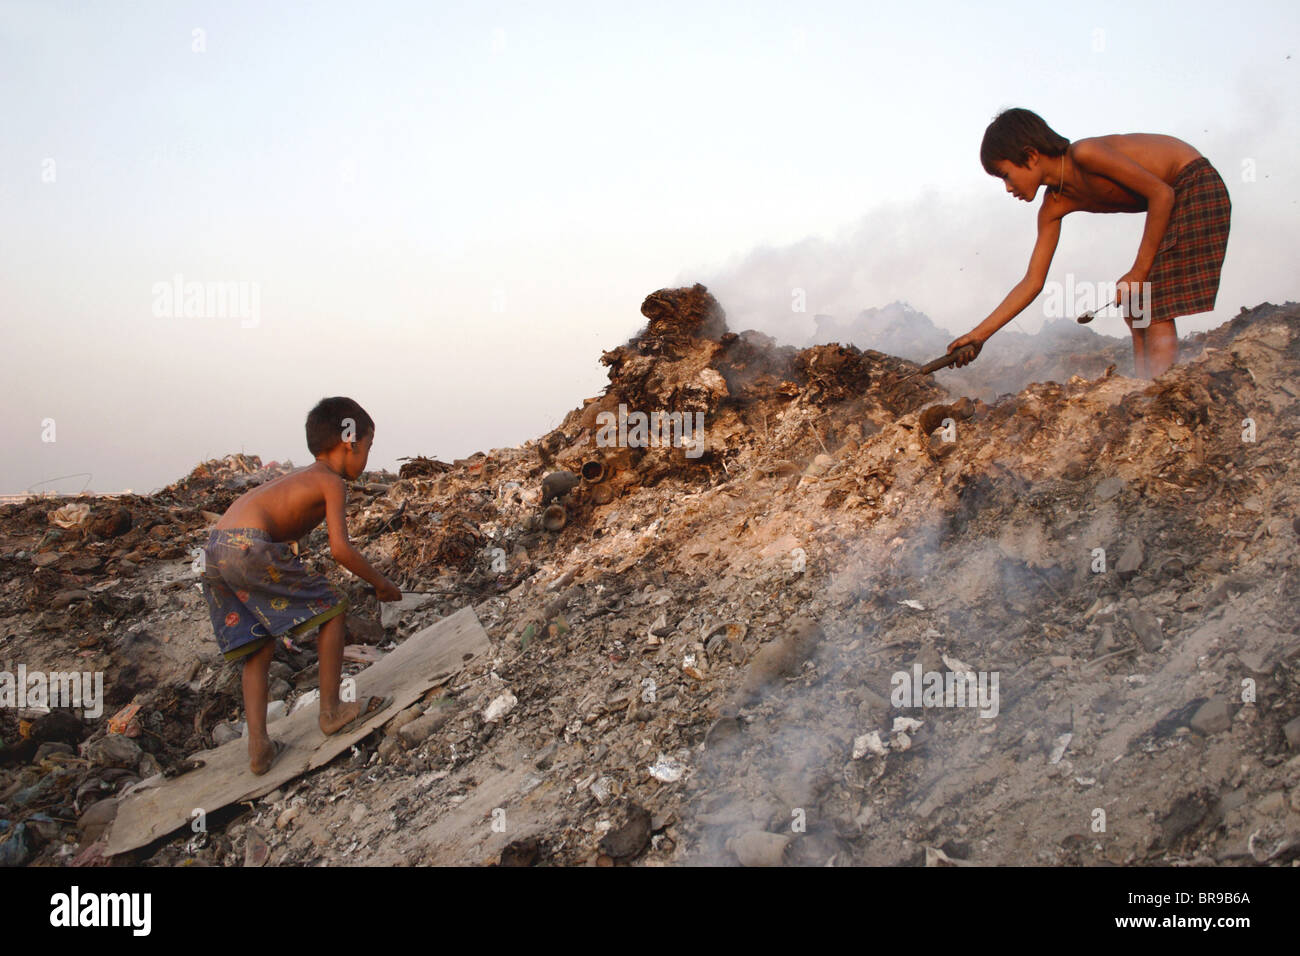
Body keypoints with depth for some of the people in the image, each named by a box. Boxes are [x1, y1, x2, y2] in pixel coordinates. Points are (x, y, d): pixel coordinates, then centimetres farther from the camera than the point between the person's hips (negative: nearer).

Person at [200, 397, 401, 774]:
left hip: (214, 553, 9)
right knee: (331, 607, 6)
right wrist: (381, 583, 7)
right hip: (249, 545, -9)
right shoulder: (331, 481, 3)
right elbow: (340, 549, -6)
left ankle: (258, 748, 13)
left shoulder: (299, 476, 28)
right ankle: (331, 710, 12)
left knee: (259, 648, 17)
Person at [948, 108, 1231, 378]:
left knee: (1155, 309, -16)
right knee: (1134, 310, 7)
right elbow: (1032, 283, 1)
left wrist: (1140, 271, -22)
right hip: (1174, 199, 9)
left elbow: (1162, 193, -23)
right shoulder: (1054, 207, 1)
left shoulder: (1085, 153, -24)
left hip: (1197, 186, -9)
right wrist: (979, 334, -3)